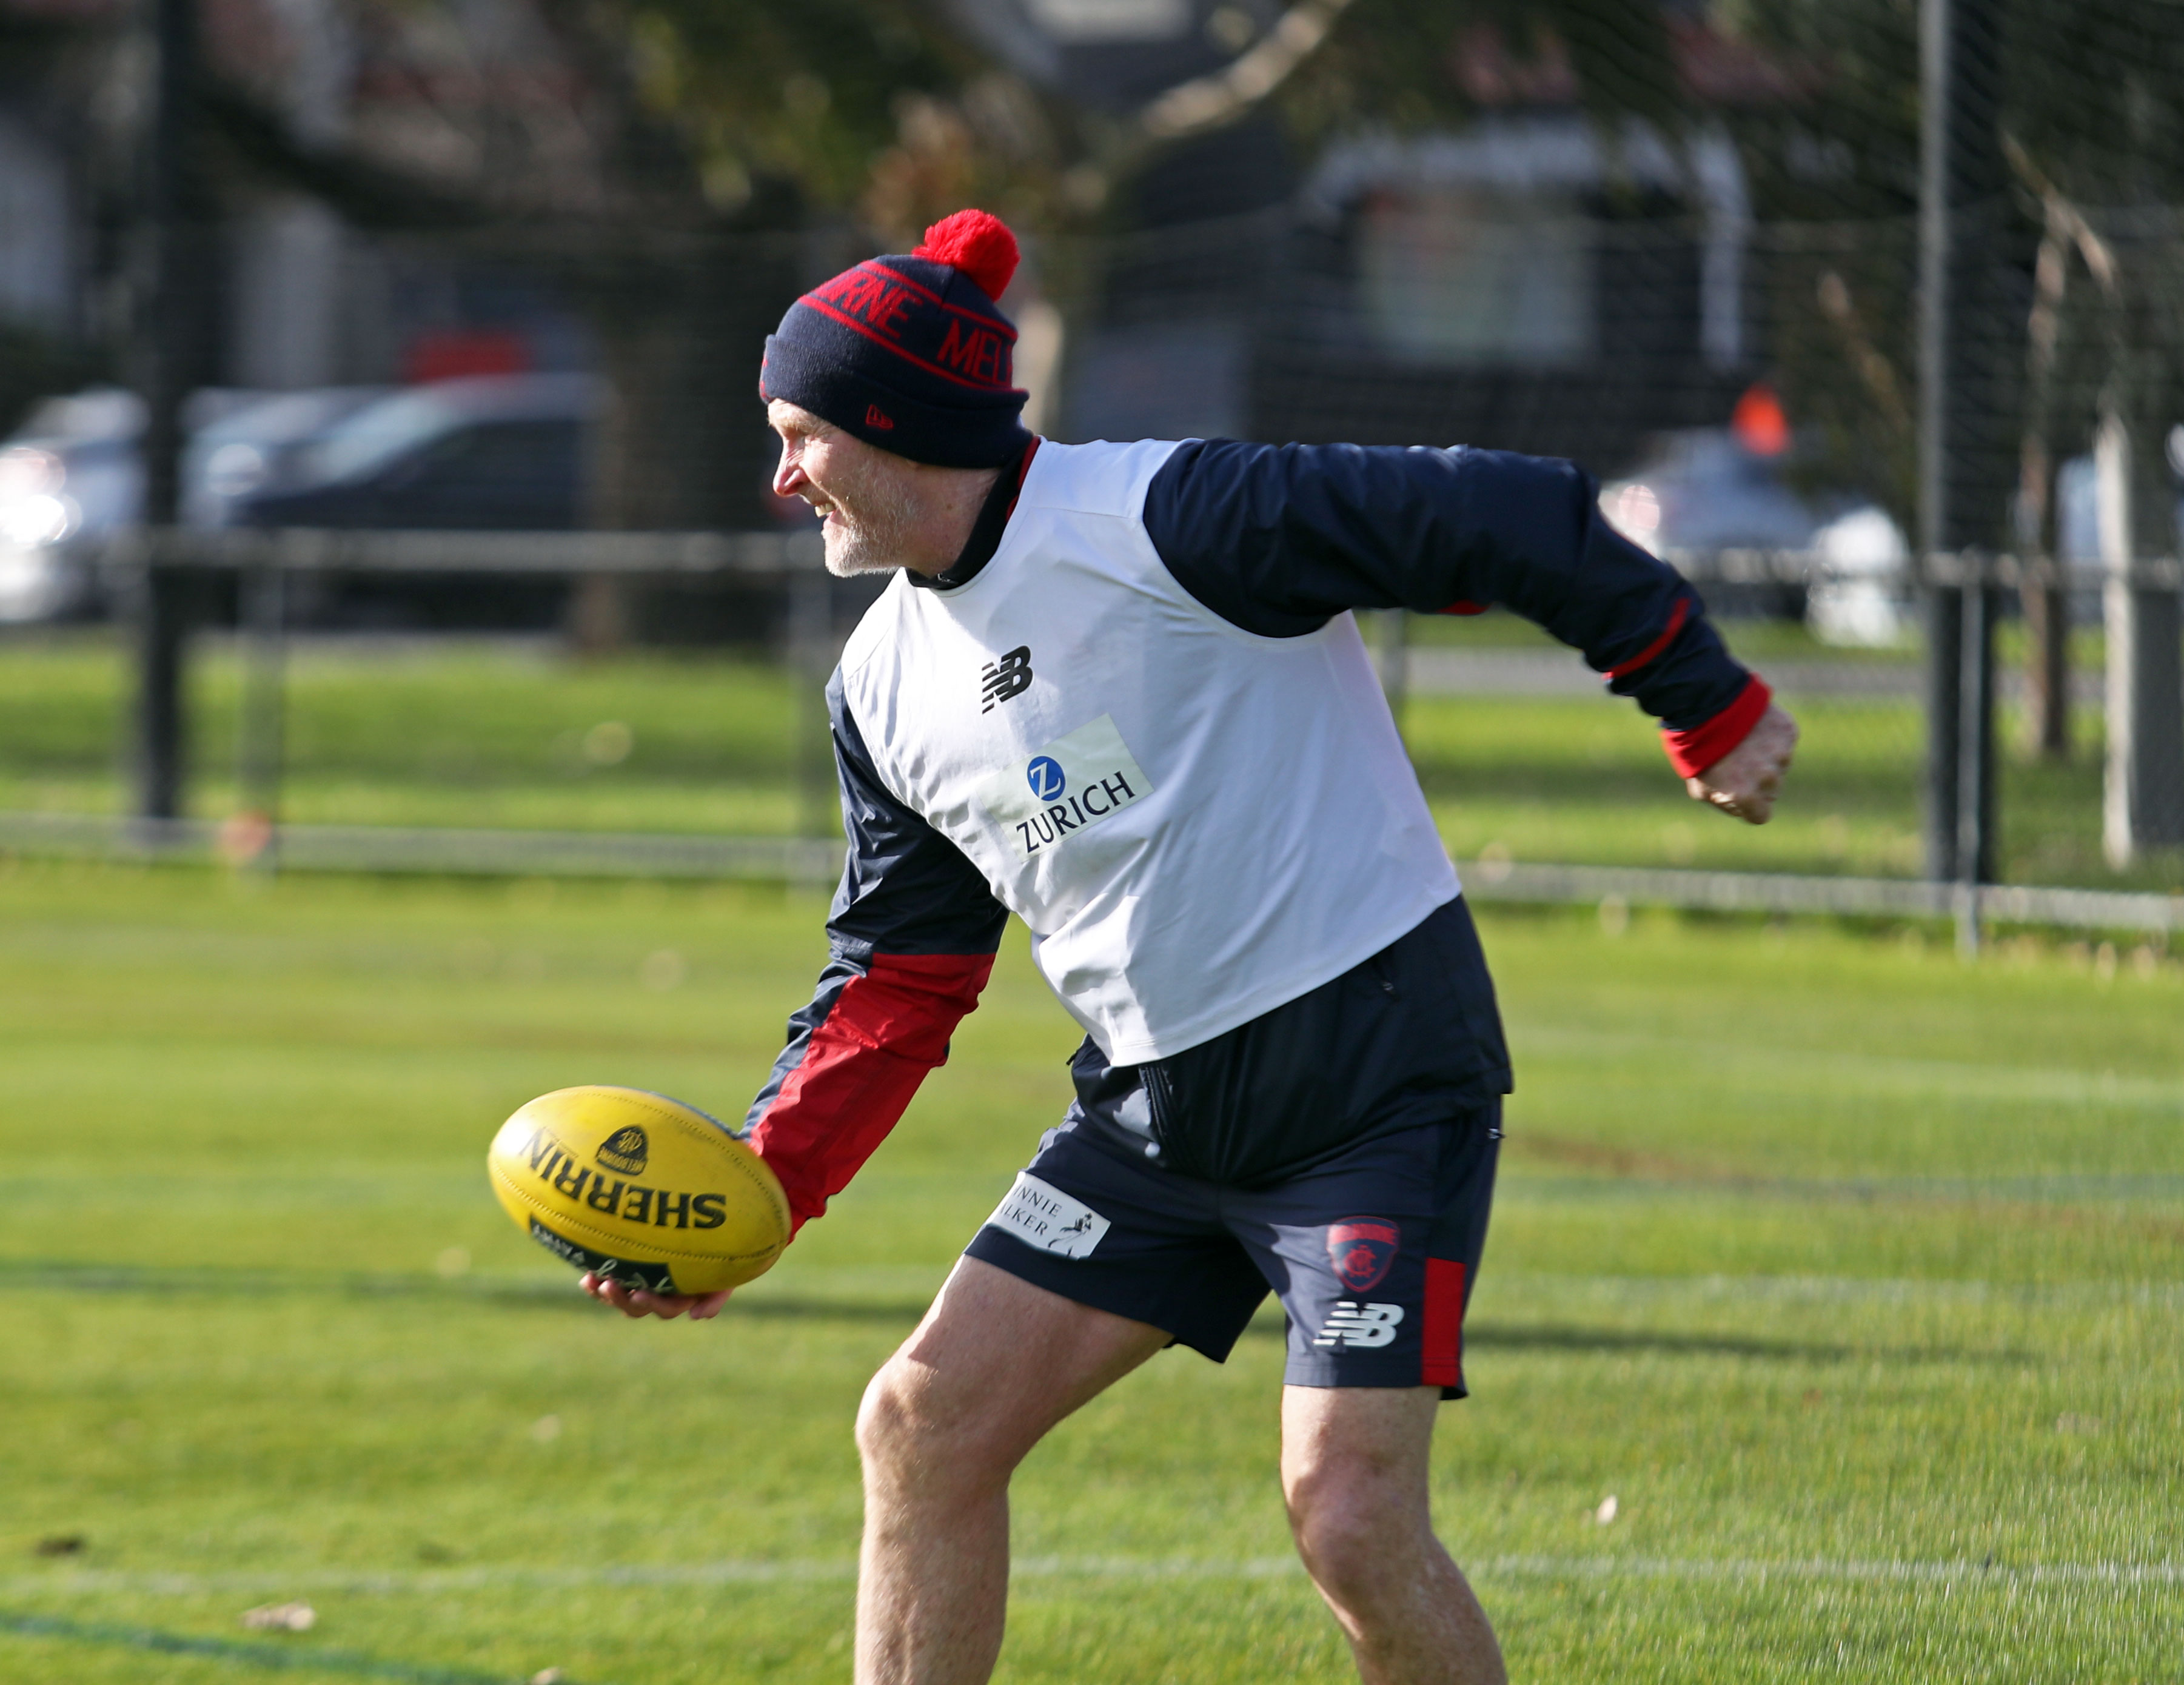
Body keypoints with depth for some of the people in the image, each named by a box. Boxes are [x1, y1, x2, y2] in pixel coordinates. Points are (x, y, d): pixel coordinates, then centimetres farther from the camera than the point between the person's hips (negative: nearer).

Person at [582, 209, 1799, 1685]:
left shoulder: (1167, 522, -18)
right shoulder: (886, 687, 8)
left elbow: (1506, 520, -16)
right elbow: (898, 977, 14)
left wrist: (1707, 707, -9)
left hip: (1378, 1073, -8)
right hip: (1158, 1107, 8)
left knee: (1350, 1516, -17)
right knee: (924, 1423, 0)